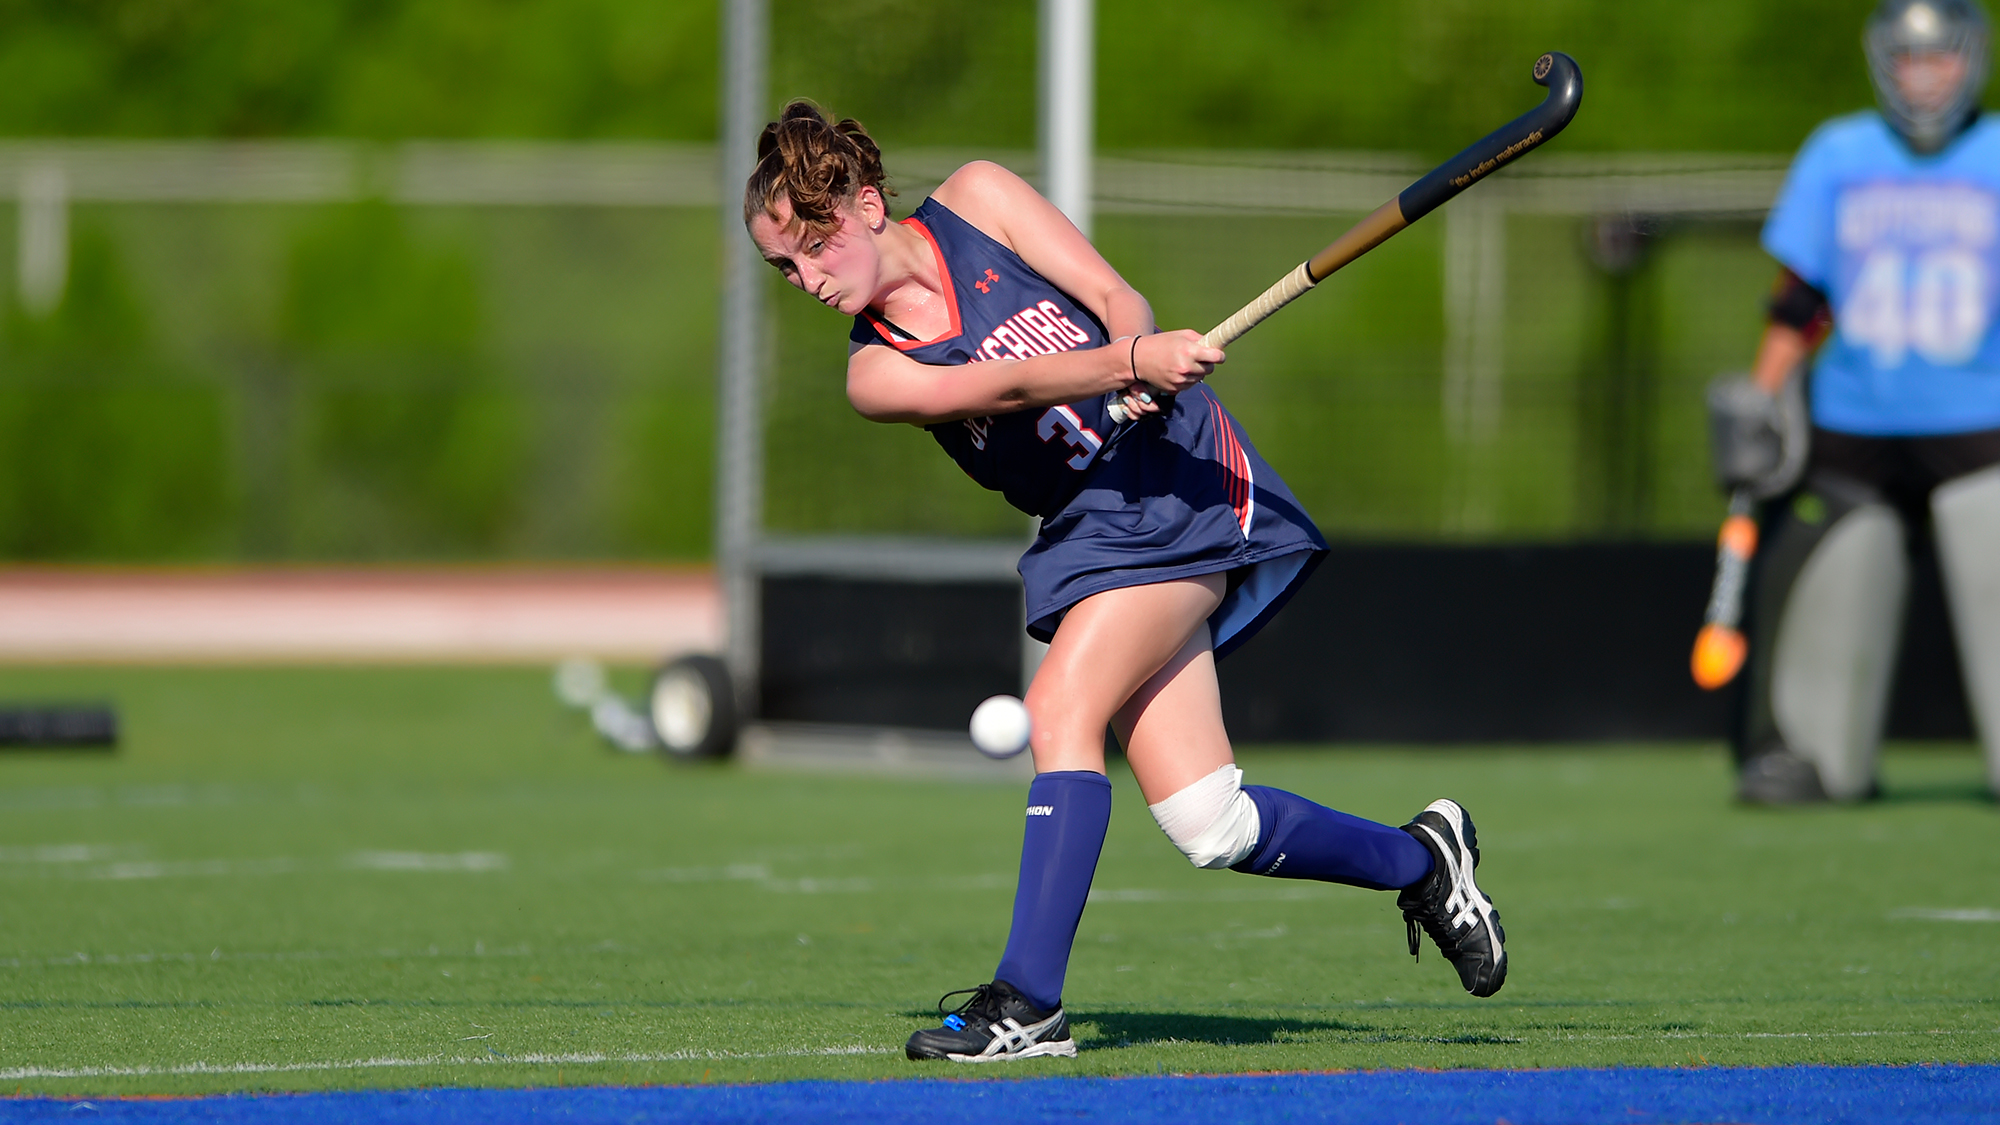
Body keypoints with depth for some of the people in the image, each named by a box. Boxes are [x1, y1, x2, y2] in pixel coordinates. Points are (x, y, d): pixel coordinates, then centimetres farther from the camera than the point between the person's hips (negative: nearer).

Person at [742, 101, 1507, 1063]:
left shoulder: (975, 199, -1)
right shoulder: (876, 374, -1)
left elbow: (1112, 295, -4)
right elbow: (1008, 385, -18)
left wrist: (1145, 376, -26)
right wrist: (1135, 359, -34)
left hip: (1186, 487, -4)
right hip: (1088, 537, 4)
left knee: (1059, 712, -22)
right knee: (1208, 828, -5)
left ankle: (1028, 1002, -21)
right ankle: (1422, 859, 20)